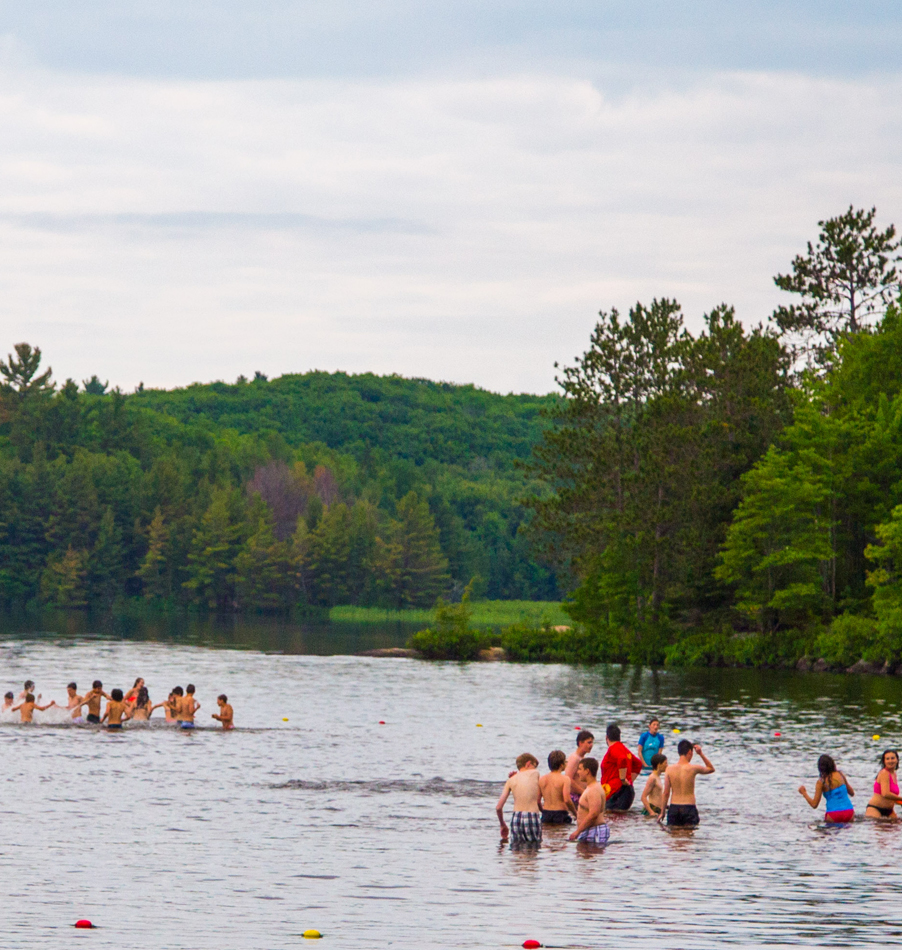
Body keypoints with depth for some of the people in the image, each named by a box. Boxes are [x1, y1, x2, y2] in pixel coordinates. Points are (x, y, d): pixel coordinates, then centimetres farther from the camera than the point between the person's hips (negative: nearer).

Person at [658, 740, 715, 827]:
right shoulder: (693, 769, -8)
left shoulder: (669, 769, -3)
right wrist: (701, 753, 13)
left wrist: (662, 812, 7)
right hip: (689, 807, -2)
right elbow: (711, 769, 14)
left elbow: (666, 793, -1)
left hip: (674, 807, 2)